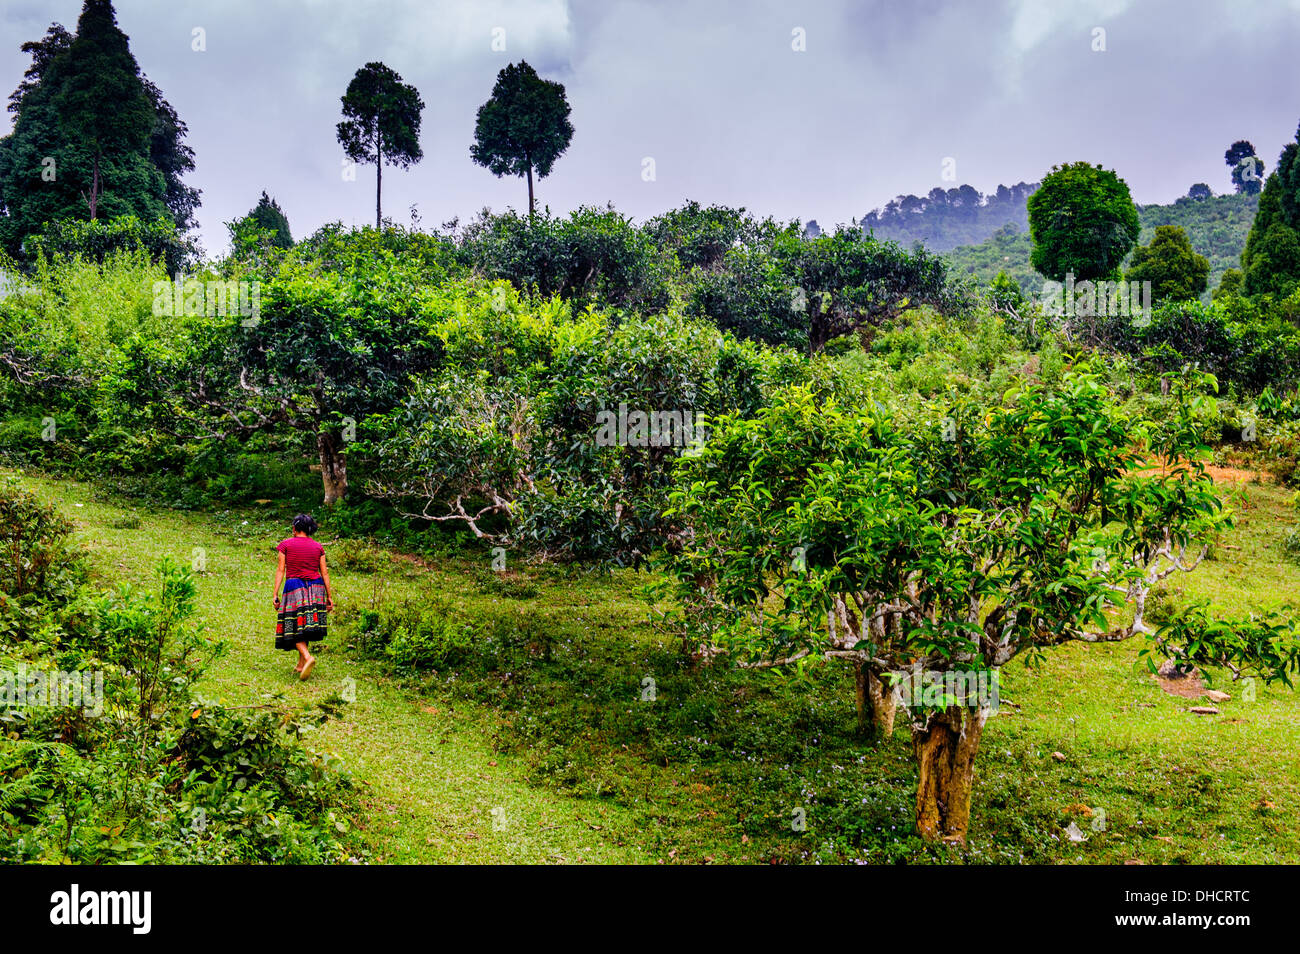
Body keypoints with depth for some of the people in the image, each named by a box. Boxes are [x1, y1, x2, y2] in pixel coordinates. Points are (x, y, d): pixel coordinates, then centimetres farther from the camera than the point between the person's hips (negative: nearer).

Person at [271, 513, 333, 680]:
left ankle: (307, 657, -23)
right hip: (315, 588, 3)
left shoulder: (286, 545, 0)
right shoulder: (318, 547, 6)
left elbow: (280, 570, -3)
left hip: (294, 587, -3)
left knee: (294, 627, 0)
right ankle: (300, 664, 12)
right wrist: (329, 596, 10)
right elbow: (324, 573, 5)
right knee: (305, 627, 11)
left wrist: (275, 594, -1)